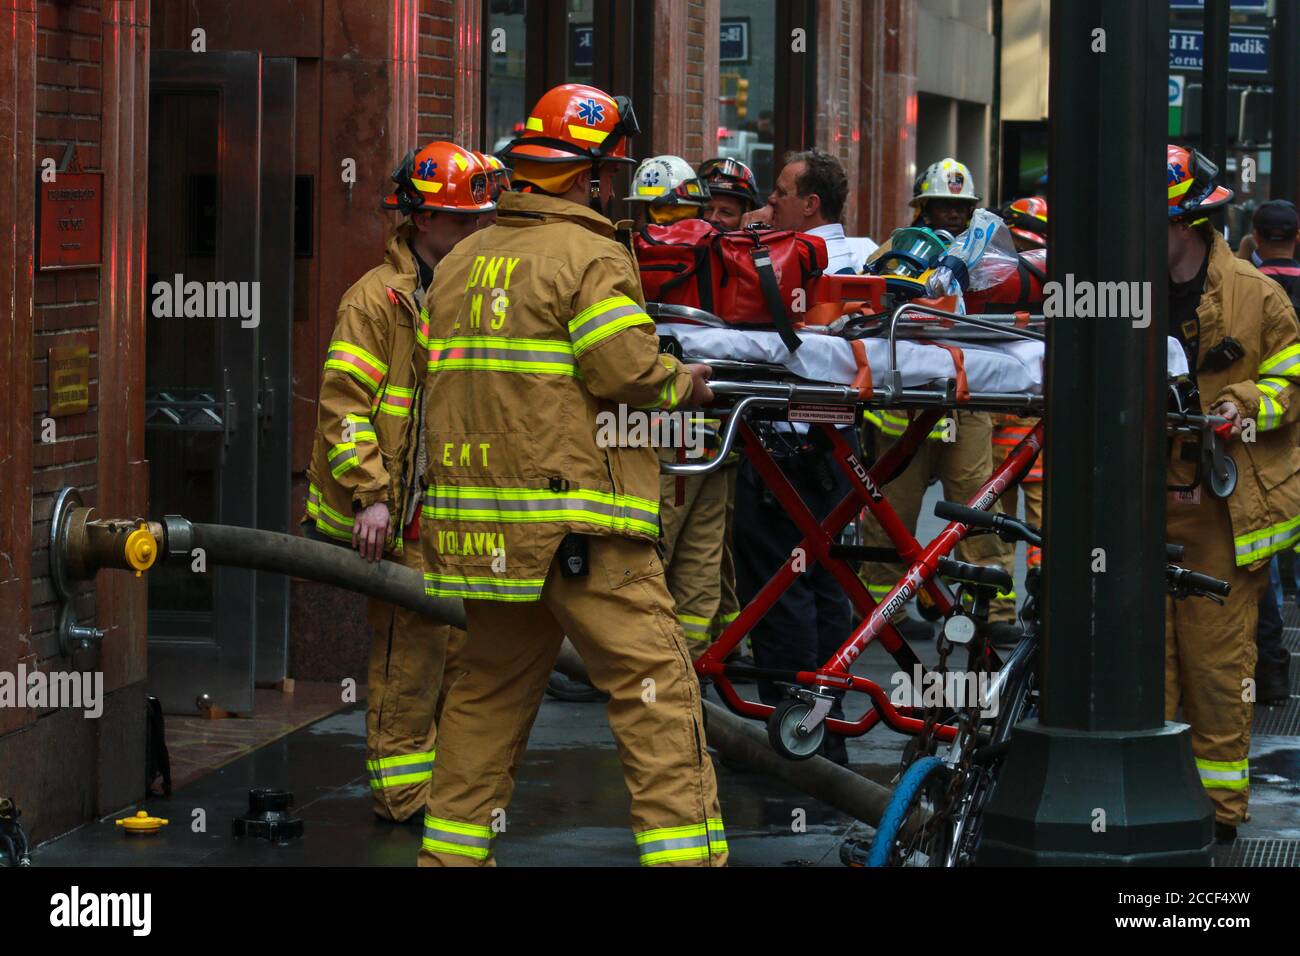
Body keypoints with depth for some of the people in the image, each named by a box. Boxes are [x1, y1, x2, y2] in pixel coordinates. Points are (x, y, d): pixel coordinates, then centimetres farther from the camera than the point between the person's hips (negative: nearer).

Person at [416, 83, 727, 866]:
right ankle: (684, 850, -9)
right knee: (655, 686, -5)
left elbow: (444, 373, 16)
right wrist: (686, 385, 2)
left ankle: (453, 850, 20)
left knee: (492, 685, 16)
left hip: (481, 519, 8)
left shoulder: (459, 264, 15)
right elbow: (630, 371, -16)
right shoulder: (590, 257, -8)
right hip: (578, 521, -8)